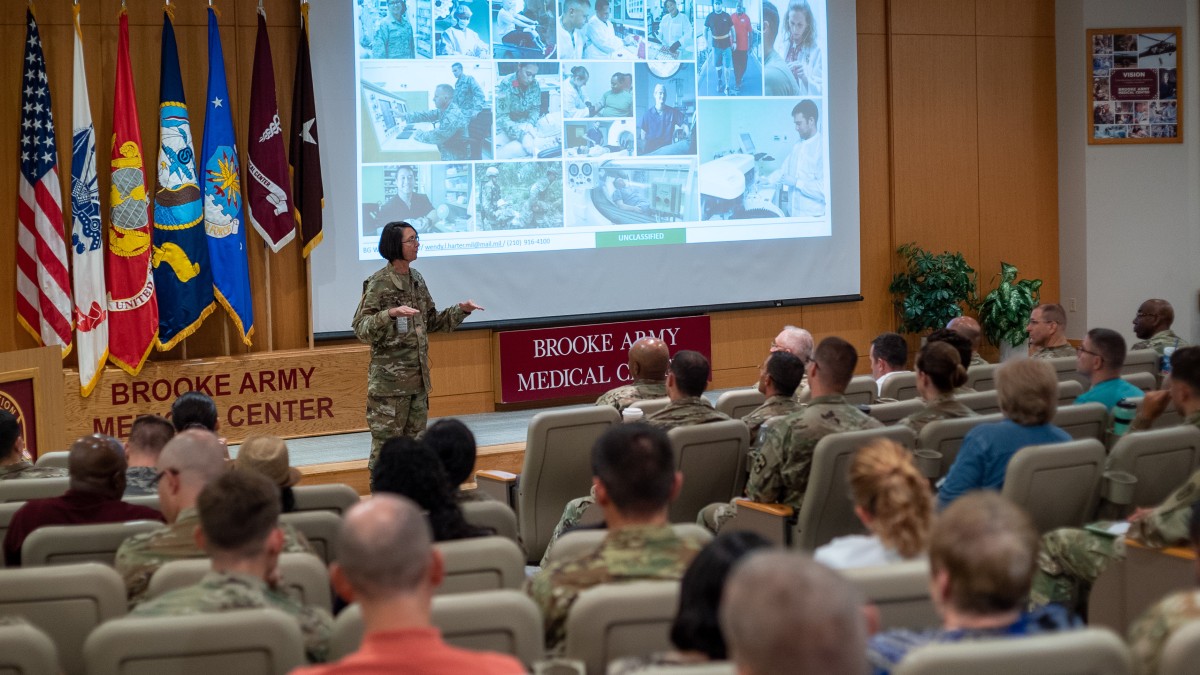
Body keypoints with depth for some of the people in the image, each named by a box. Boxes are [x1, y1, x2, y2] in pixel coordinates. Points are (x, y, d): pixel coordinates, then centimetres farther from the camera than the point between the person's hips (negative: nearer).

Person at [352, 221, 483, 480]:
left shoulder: (417, 280, 10)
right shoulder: (378, 283, -11)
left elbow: (432, 322, 19)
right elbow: (361, 328, -15)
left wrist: (461, 310, 7)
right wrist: (391, 314, -29)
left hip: (418, 377, 7)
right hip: (389, 378, -7)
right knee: (386, 442, -5)